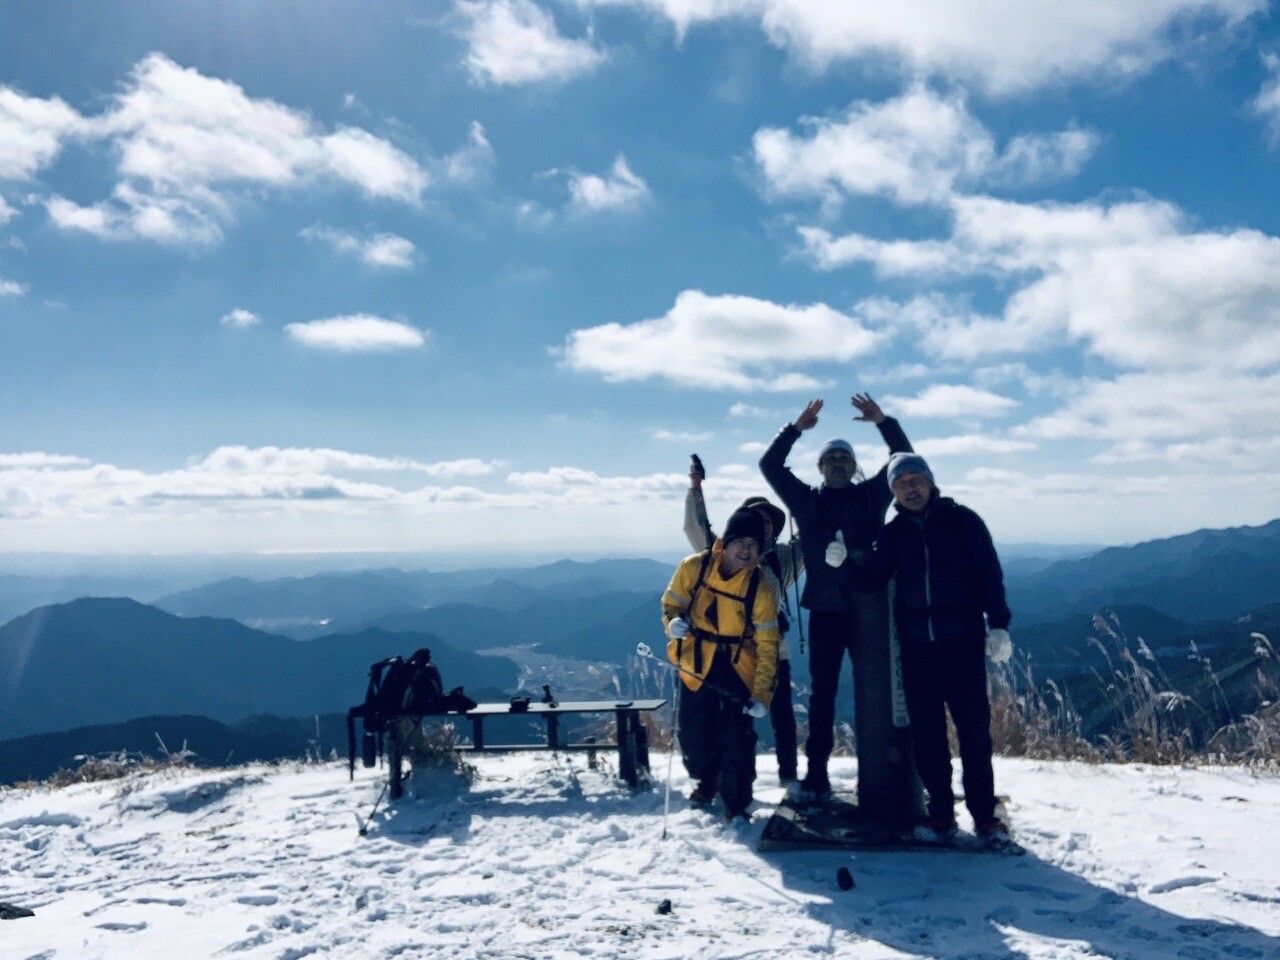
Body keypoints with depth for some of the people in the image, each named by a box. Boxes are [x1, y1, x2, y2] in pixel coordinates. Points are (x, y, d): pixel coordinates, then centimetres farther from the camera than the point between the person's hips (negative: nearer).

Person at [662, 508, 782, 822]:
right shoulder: (694, 568, -10)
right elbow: (671, 602, 5)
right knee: (694, 737, 8)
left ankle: (736, 805, 11)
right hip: (696, 667, 2)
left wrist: (761, 694, -16)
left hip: (738, 672, -1)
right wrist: (674, 621, -19)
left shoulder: (760, 588, -13)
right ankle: (707, 781, 41)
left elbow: (767, 646, -9)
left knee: (737, 742, -10)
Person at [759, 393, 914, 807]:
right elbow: (770, 465, 9)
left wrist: (882, 421, -4)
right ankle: (816, 776, 11)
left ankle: (877, 780, 4)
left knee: (874, 693, -2)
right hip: (825, 608, 1)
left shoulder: (870, 496, 11)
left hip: (868, 607, -1)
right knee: (822, 691, 5)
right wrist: (796, 428, 0)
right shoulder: (807, 500, 13)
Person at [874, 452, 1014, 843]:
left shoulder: (961, 520, 2)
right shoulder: (893, 533, 10)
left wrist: (998, 624, -7)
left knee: (974, 727, -1)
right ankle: (941, 811, 15)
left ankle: (984, 814, 9)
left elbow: (990, 574, 1)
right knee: (926, 731, 5)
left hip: (962, 640, -3)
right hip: (916, 645, 3)